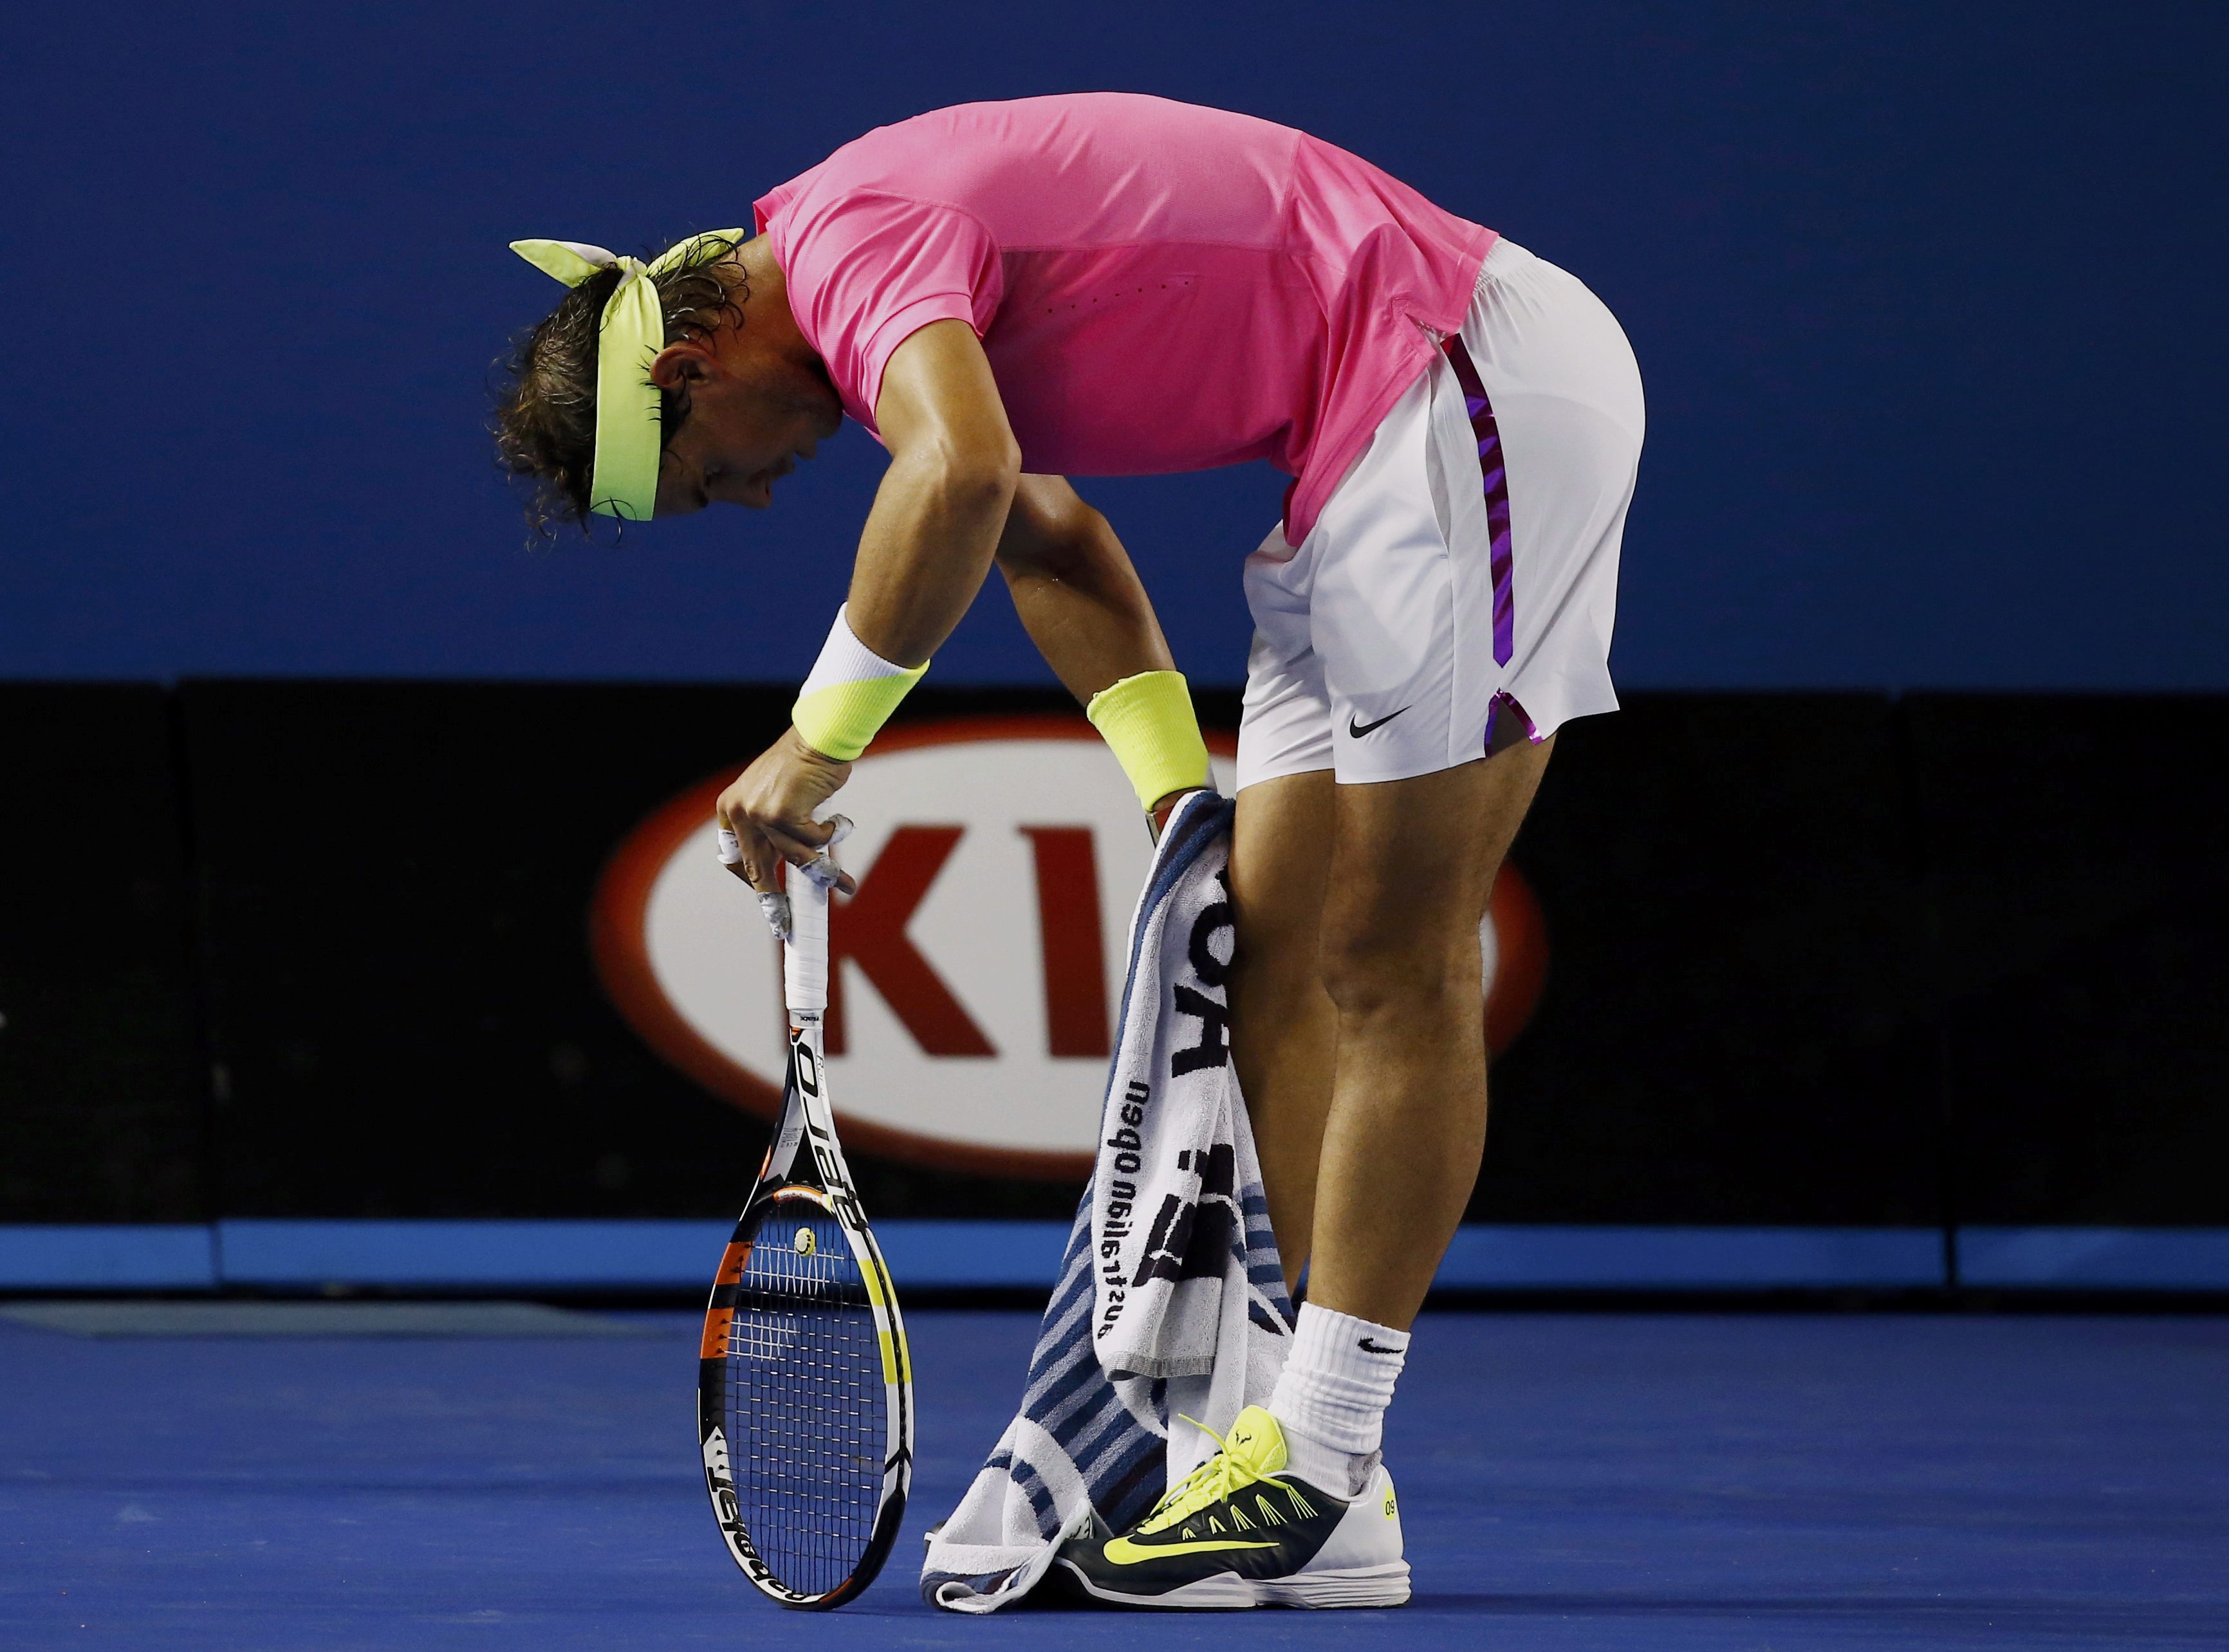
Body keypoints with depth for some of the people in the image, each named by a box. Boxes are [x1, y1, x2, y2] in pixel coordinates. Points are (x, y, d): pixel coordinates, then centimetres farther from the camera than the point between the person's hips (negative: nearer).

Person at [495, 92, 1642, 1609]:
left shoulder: (849, 231, -16)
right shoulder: (887, 289, 16)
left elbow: (962, 474, -36)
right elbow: (1046, 534, 26)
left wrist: (821, 739, -25)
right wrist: (1183, 804, 16)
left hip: (1484, 385, -11)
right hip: (1375, 456, 11)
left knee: (1392, 967, -9)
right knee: (1275, 964, 7)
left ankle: (1320, 1472, -7)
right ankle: (1319, 1503, 6)